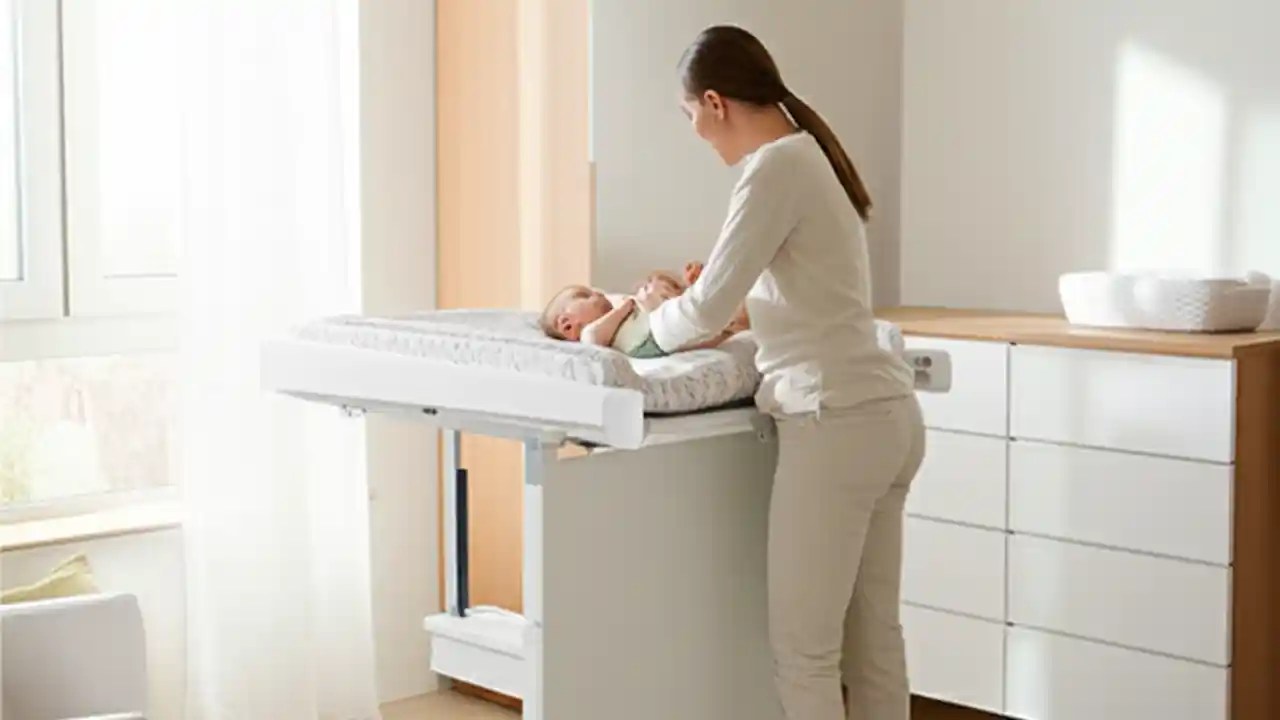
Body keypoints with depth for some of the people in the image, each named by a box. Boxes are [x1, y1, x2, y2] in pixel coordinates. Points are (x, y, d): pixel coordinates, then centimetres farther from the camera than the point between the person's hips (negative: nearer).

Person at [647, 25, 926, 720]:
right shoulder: (809, 155, 17)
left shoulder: (775, 168, -12)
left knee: (803, 650, -1)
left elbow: (705, 313, -12)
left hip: (838, 424, -9)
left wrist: (657, 317, 10)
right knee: (873, 637, 13)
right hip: (887, 416, 9)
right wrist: (702, 299, 24)